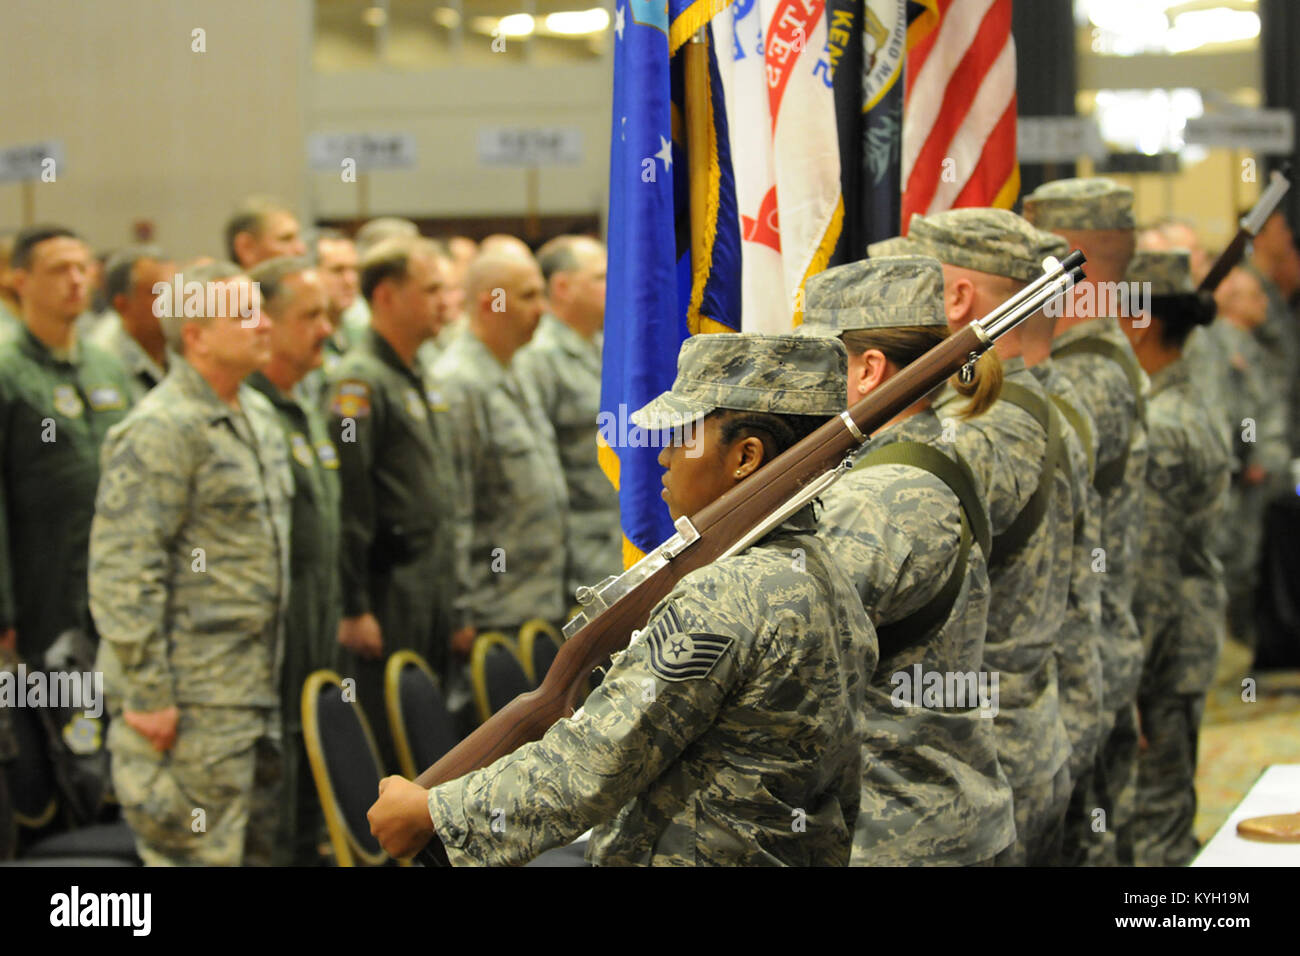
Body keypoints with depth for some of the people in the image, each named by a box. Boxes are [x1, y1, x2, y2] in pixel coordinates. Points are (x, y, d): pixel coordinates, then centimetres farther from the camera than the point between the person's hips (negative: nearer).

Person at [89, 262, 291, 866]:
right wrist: (146, 695, -20)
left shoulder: (259, 415, 15)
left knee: (256, 849, 12)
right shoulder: (161, 429, -15)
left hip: (255, 689, 9)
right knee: (199, 855, -5)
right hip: (190, 699, -9)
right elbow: (122, 573, -19)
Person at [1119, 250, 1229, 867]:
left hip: (1163, 652, -10)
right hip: (1193, 638, 10)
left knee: (1149, 819, -4)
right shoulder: (1191, 408, 12)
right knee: (1170, 806, 18)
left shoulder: (1156, 429, -20)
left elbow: (1148, 573, -21)